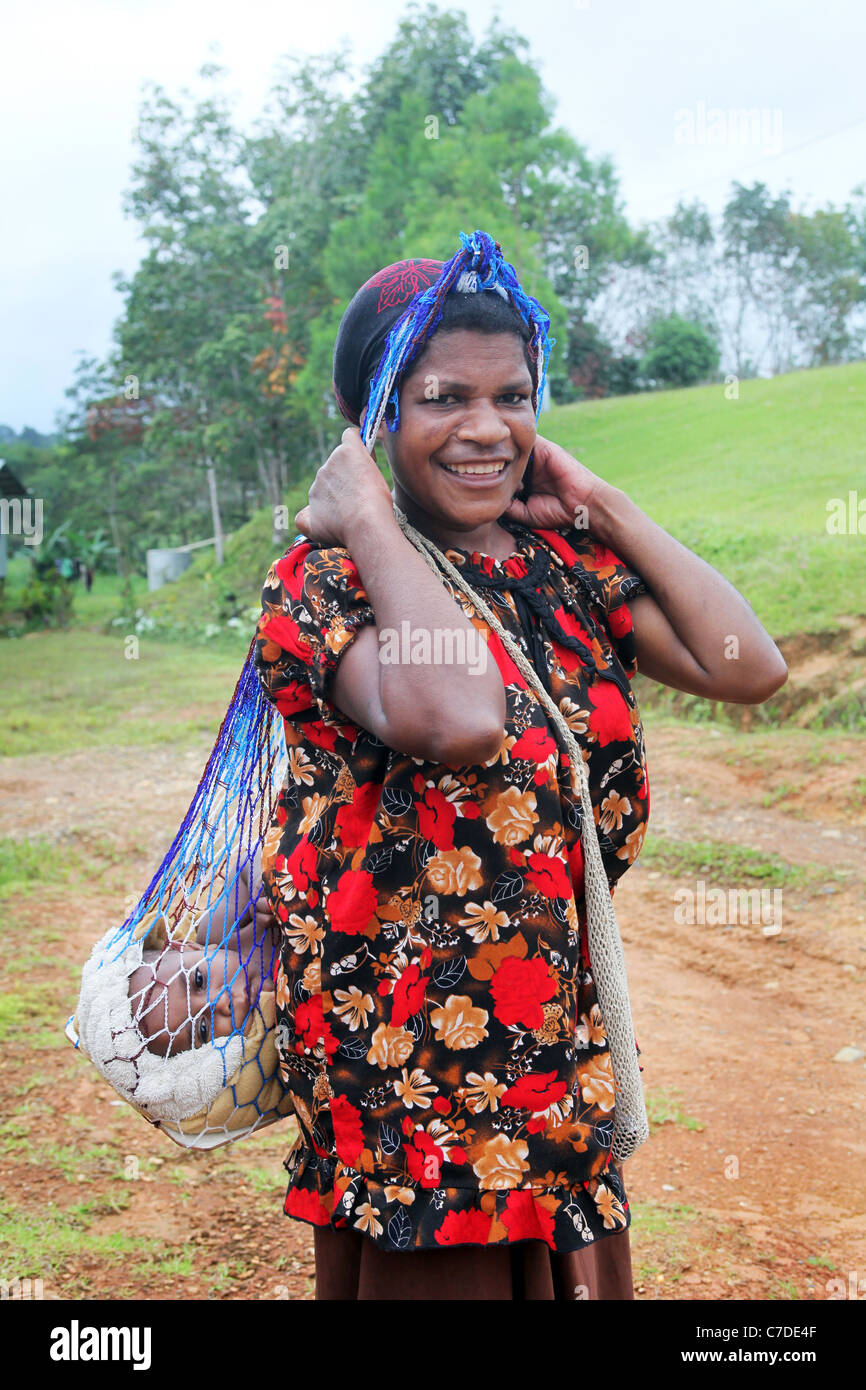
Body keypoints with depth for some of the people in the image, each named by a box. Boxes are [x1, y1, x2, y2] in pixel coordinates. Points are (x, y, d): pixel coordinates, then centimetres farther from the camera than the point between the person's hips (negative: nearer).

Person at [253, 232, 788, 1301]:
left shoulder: (567, 565, 3)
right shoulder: (325, 575, -14)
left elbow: (749, 667, -7)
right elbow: (457, 722, -34)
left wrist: (598, 504, -3)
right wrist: (370, 524, -22)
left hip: (560, 1027, 6)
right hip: (401, 1033, -5)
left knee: (574, 1267, 19)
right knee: (435, 1263, 11)